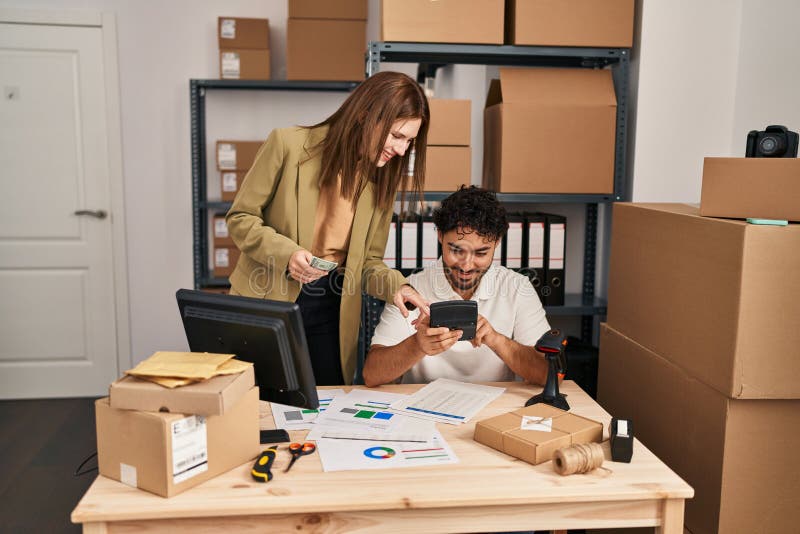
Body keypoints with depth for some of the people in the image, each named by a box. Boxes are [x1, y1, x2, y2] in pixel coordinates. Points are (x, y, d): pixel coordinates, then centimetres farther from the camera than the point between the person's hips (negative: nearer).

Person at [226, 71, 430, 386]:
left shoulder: (382, 178, 2)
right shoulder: (289, 145, -11)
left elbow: (368, 260, 7)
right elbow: (240, 219, -5)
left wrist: (395, 286, -13)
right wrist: (286, 253, -20)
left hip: (330, 312, 3)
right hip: (265, 302, -3)